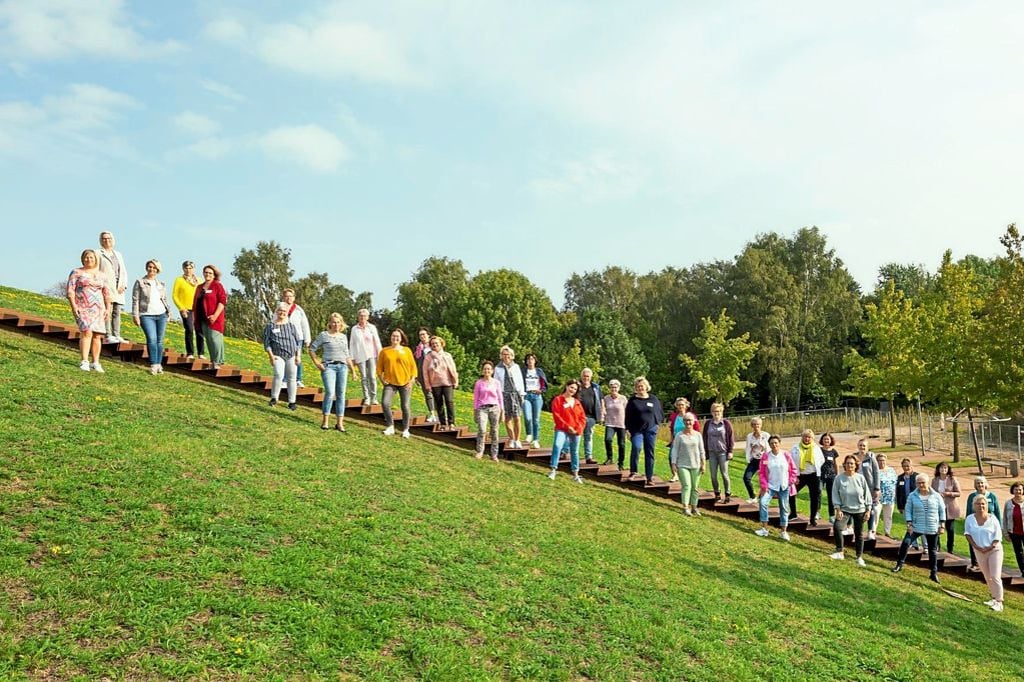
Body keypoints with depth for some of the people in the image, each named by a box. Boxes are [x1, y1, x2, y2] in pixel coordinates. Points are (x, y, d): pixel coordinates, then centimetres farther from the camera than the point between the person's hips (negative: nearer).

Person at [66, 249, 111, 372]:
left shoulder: (102, 276, 17)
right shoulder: (76, 273, 7)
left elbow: (107, 293, 16)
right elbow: (70, 290, 0)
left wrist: (108, 308, 6)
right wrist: (73, 306, -11)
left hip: (98, 308, 4)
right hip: (82, 308, -4)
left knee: (97, 335, 1)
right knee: (87, 332, -20)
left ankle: (95, 363, 8)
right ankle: (84, 362, -20)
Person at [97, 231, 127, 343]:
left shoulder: (118, 254, 24)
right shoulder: (99, 254, 7)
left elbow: (123, 272, 21)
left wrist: (124, 285, 5)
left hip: (119, 288, 5)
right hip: (106, 286, -5)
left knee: (117, 312, 1)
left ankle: (117, 335, 0)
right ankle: (108, 336, -19)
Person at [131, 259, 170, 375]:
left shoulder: (161, 284, 15)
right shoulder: (140, 282, 4)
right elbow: (135, 300, 1)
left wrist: (168, 311, 14)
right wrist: (135, 315, -5)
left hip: (161, 314, 4)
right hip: (147, 315, -4)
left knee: (160, 340, 4)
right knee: (152, 339, -16)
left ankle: (159, 364, 10)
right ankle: (153, 365, -13)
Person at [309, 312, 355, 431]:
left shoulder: (343, 337, 15)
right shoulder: (324, 335, 2)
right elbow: (312, 349, 6)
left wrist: (352, 369, 18)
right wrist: (317, 363, -2)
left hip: (342, 367, 4)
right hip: (329, 366, -4)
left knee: (341, 394, 3)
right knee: (330, 392, -18)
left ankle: (340, 423, 8)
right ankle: (325, 420, -6)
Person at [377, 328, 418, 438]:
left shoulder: (407, 350, 4)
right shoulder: (384, 351, 4)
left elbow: (413, 366, 5)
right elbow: (379, 368, 7)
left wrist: (412, 380, -3)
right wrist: (382, 380, -3)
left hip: (405, 383, 0)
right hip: (390, 383, 0)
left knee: (405, 406, 2)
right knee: (385, 402, -19)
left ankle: (405, 430, 18)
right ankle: (390, 427, -7)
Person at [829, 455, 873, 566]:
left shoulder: (860, 478, -6)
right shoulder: (839, 478, -8)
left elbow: (867, 494, 1)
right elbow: (835, 494, -4)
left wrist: (868, 510, 1)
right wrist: (838, 509, -11)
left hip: (859, 510, 1)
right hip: (844, 509, -1)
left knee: (859, 534, 10)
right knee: (836, 526, -24)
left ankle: (859, 557, 26)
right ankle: (840, 552, -13)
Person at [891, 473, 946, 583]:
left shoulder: (936, 496, -2)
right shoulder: (912, 496, -2)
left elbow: (942, 511, 4)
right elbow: (908, 510, 0)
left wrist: (942, 525, -1)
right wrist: (909, 524, -9)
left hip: (932, 528, 1)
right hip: (916, 527, 0)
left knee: (933, 551, 9)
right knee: (905, 543, -16)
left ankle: (934, 573, 21)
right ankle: (900, 564, -1)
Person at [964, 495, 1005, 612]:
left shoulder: (992, 518, -11)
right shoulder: (970, 519, -4)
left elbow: (998, 536, -9)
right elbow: (967, 533, 0)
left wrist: (990, 547, -16)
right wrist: (976, 546, -10)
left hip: (994, 550, -3)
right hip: (979, 551, 3)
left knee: (995, 576, -9)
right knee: (987, 577, 13)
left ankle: (999, 602, -3)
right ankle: (994, 598, 26)